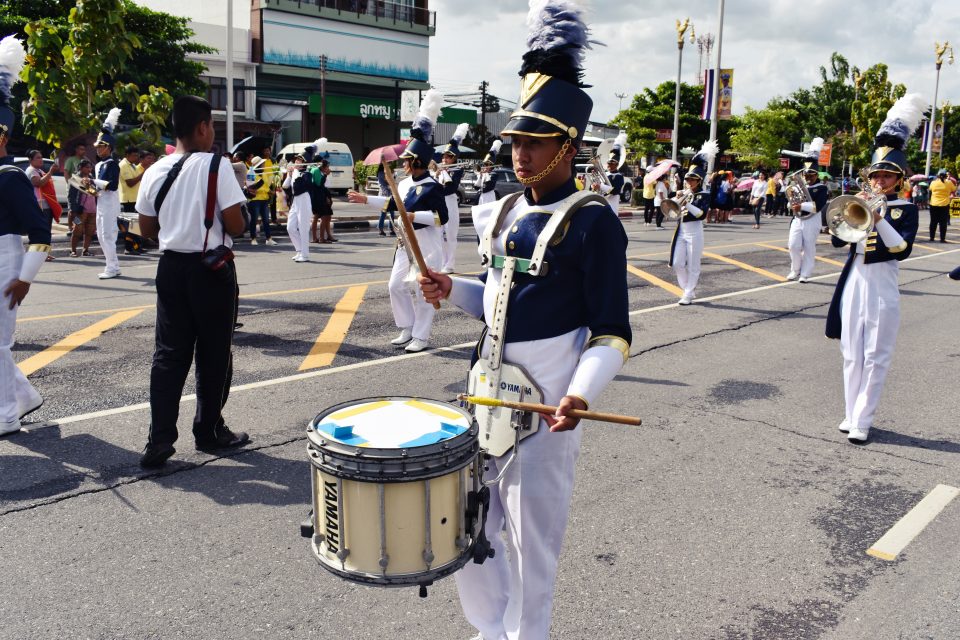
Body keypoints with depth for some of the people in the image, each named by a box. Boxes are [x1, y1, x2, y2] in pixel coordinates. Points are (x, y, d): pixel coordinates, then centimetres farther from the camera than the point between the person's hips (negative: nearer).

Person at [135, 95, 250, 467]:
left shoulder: (156, 171, 4)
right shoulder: (217, 166, -12)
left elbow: (147, 229, 9)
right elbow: (236, 226, -16)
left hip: (171, 267, 5)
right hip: (212, 270, -5)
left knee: (169, 353, 8)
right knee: (213, 354, 8)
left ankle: (159, 440, 5)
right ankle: (209, 432, 21)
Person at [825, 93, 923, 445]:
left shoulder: (906, 209, 0)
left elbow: (903, 249, -14)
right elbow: (836, 239, -2)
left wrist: (879, 219, -23)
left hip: (882, 288, -3)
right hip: (853, 284, 4)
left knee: (875, 357, 0)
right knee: (852, 355, 9)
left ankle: (862, 420, 5)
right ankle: (851, 412, 20)